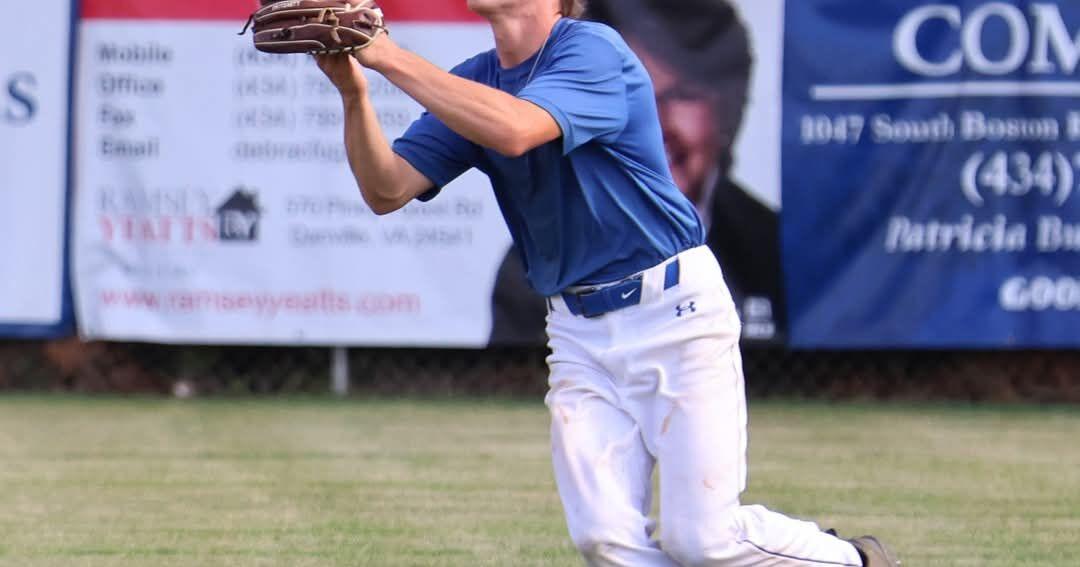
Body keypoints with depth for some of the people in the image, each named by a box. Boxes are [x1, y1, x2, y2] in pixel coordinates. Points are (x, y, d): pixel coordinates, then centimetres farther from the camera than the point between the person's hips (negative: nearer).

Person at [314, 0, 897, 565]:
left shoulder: (593, 50, -14)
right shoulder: (472, 85, 7)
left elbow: (514, 130, -32)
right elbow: (387, 189, -1)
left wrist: (390, 57, -29)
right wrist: (354, 92, -18)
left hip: (673, 308, -6)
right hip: (578, 330, 6)